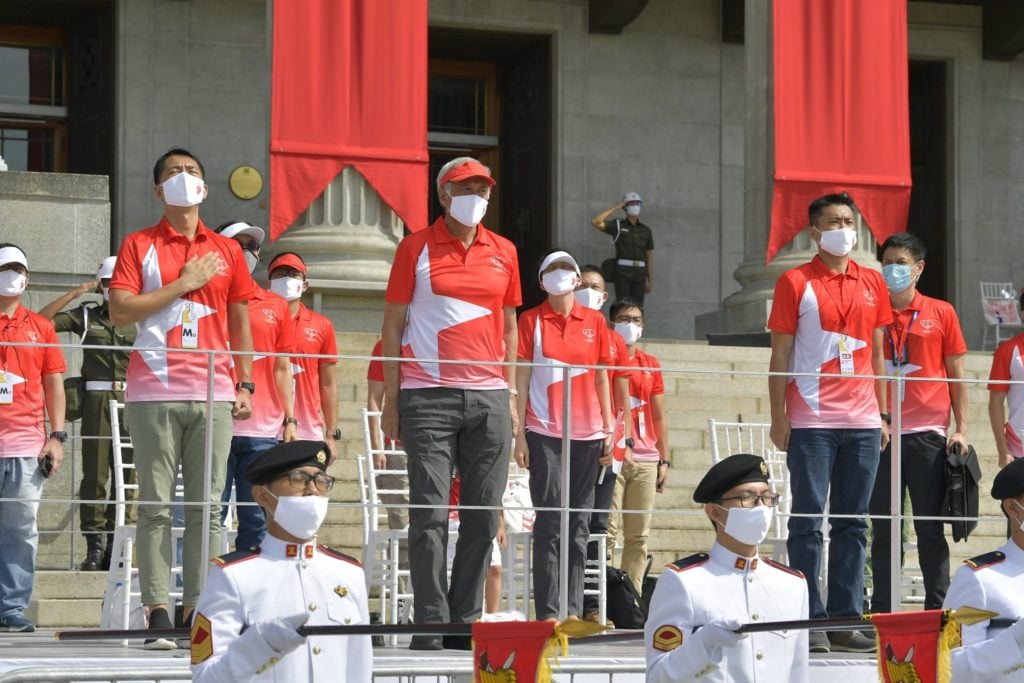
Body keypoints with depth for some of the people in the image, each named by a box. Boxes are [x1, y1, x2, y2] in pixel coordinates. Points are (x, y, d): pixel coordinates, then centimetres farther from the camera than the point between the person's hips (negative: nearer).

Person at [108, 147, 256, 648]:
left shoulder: (227, 250, 16)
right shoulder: (139, 246, 7)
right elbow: (119, 311, -4)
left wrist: (245, 384, 9)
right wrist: (184, 283, -6)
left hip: (213, 394, 3)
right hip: (154, 394, -3)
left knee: (206, 507, 0)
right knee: (156, 506, -5)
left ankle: (197, 611, 1)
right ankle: (157, 612, -6)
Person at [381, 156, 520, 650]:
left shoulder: (503, 253, 14)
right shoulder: (416, 248, 4)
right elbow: (393, 324, 5)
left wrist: (510, 395, 12)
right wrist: (391, 399, 0)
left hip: (488, 397, 4)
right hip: (428, 396, -3)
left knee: (484, 515, 2)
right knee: (430, 514, -6)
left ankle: (467, 620, 9)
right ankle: (430, 622, -4)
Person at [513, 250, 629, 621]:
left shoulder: (595, 322, 11)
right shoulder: (531, 320, 4)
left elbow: (602, 378, 13)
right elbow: (522, 379, 2)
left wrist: (610, 429, 7)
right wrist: (520, 434, -4)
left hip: (587, 433, 3)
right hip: (545, 433, -3)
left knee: (579, 523, 4)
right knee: (550, 521, -7)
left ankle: (573, 608, 8)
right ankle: (548, 612, -8)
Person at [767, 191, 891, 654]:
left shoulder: (872, 284, 12)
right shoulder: (796, 283, 1)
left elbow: (877, 352, 16)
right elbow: (780, 354, 0)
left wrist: (883, 414, 11)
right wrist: (779, 417, -6)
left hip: (862, 422, 4)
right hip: (811, 421, -4)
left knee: (853, 523, 6)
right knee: (808, 521, -3)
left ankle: (846, 620, 9)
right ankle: (810, 622, -1)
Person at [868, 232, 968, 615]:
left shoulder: (941, 314, 7)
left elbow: (956, 376, 8)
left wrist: (962, 429, 1)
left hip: (927, 433, -1)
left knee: (930, 528, 1)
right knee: (883, 529, 3)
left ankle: (937, 610, 4)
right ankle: (881, 611, 7)